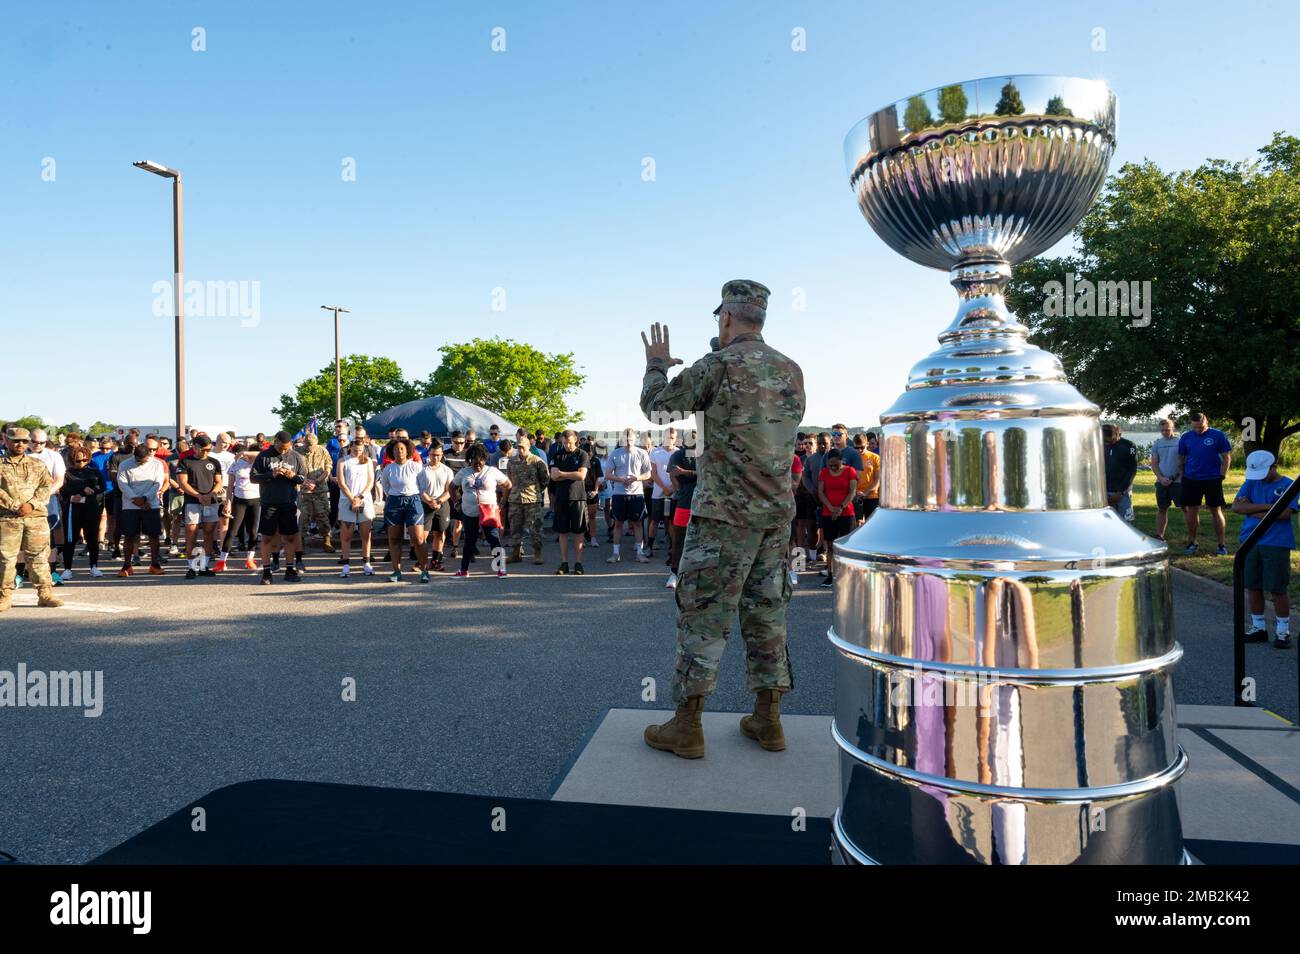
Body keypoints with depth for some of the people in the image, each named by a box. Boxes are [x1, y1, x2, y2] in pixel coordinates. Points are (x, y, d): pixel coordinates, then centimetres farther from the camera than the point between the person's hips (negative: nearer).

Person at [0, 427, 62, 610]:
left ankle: (45, 593, 7)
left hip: (37, 516, 2)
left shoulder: (38, 465, 14)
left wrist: (31, 504, -10)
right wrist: (15, 506, -14)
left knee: (39, 556, 3)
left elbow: (47, 486, 4)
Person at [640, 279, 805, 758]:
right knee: (766, 611, 13)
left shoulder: (718, 365, -10)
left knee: (702, 614, 1)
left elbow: (657, 406, -3)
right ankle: (767, 719, 20)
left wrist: (657, 364, 17)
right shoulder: (792, 371, 9)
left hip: (725, 512, -6)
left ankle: (686, 726, 7)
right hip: (777, 511, 7)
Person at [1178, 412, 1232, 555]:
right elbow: (1181, 459, 12)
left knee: (1216, 511, 2)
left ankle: (1222, 545, 10)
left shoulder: (1218, 435, -3)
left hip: (1212, 479, -2)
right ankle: (1192, 543, 18)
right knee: (1191, 511, 6)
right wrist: (1181, 476, 5)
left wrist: (1222, 475, -6)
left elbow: (1227, 457, 1)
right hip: (1191, 479, 2)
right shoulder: (1186, 437, 5)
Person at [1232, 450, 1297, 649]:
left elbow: (1284, 513, -17)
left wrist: (1252, 510, -9)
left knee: (1277, 590, 1)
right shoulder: (1251, 483, 7)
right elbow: (1236, 506, -4)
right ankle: (1258, 627, 23)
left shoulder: (1288, 485, -4)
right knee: (1253, 587, 10)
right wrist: (1265, 507, -14)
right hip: (1250, 543, 4)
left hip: (1277, 545, -4)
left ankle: (1283, 631, 16)